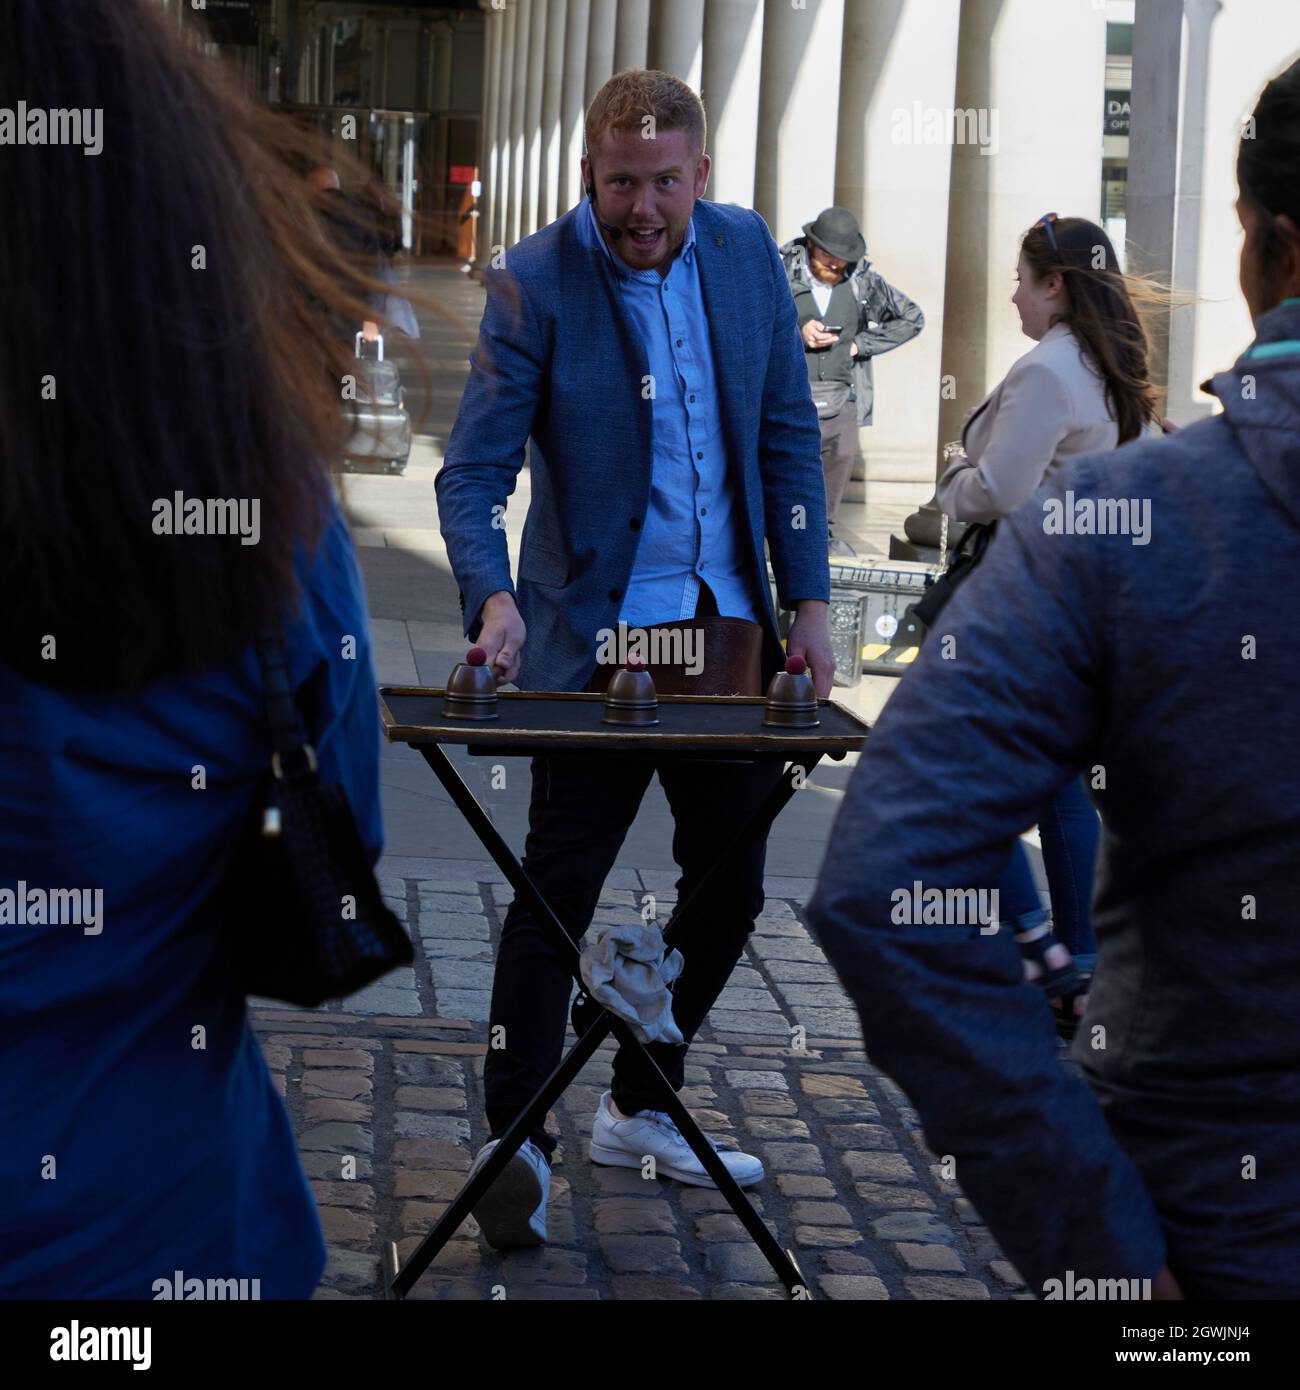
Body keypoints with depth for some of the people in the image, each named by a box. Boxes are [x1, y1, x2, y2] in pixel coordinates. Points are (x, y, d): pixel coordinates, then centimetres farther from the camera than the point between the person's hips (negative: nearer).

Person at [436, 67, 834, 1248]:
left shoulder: (746, 251, 2)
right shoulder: (536, 282, -12)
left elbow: (788, 434, 7)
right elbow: (475, 467, -14)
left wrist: (808, 601, 1)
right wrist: (492, 596, -32)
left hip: (731, 626, 6)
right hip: (597, 633, -5)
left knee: (731, 886, 13)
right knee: (560, 886, -6)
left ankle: (639, 1109, 29)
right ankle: (516, 1142, 5)